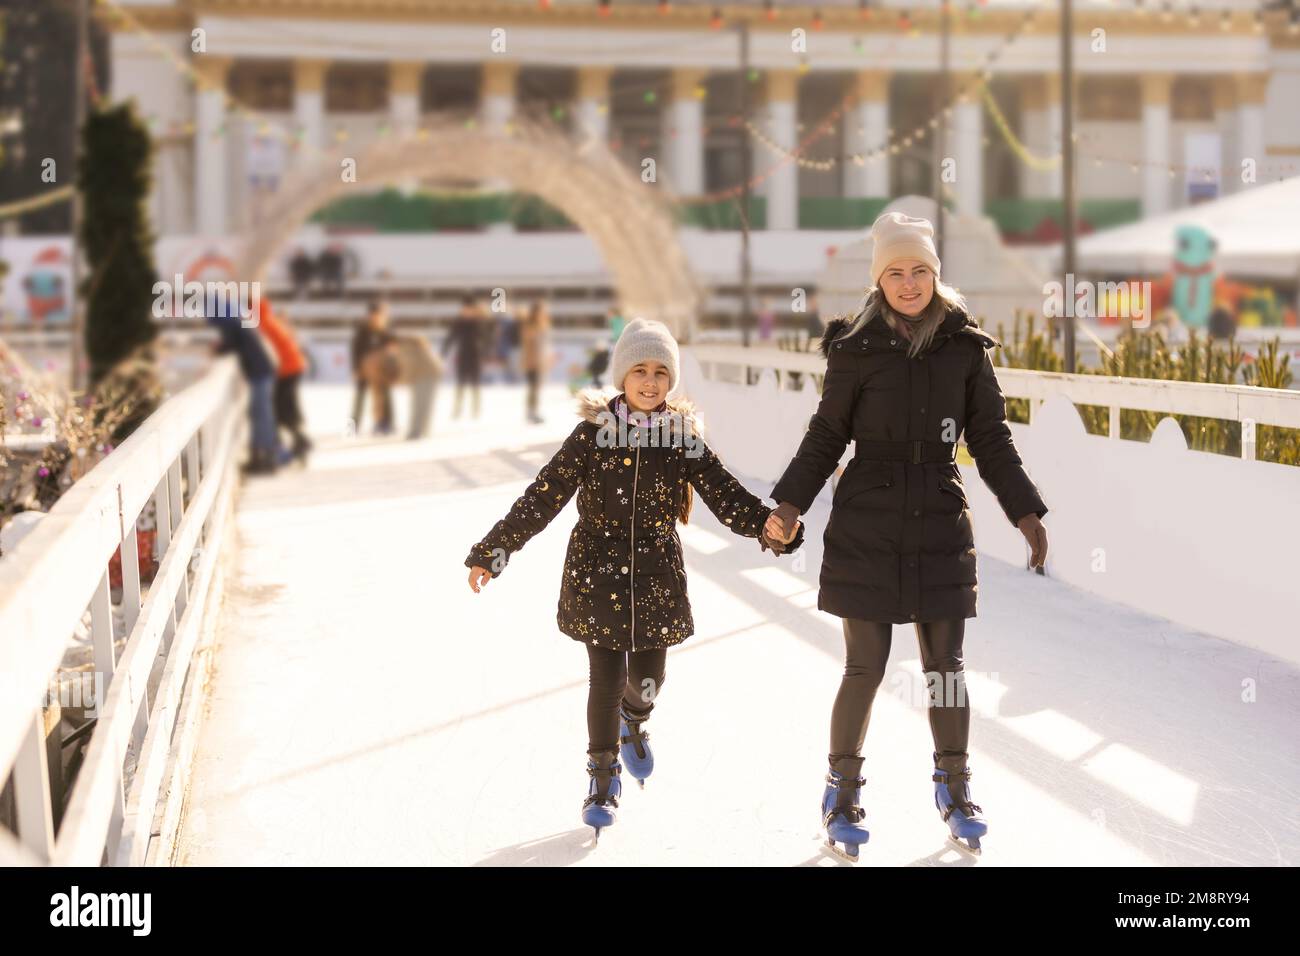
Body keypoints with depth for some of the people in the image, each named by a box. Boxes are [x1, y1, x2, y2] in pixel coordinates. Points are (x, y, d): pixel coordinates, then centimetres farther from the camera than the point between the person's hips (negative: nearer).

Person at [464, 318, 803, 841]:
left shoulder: (684, 438, -2)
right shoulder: (592, 433, -8)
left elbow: (726, 494, -9)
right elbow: (543, 497, -9)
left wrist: (770, 526, -27)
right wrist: (493, 550, -13)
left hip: (656, 574, 2)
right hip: (597, 573, -2)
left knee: (647, 678, 6)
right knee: (606, 678, -1)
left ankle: (632, 722, 44)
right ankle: (603, 776, 20)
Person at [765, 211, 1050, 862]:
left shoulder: (965, 346, 3)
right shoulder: (857, 348, -2)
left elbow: (991, 439, 7)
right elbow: (826, 436, 2)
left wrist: (1025, 511, 0)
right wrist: (790, 502, -9)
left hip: (940, 526, 2)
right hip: (867, 528, -2)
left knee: (945, 664, 6)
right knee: (865, 667, 0)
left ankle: (953, 792, 22)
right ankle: (842, 794, 17)